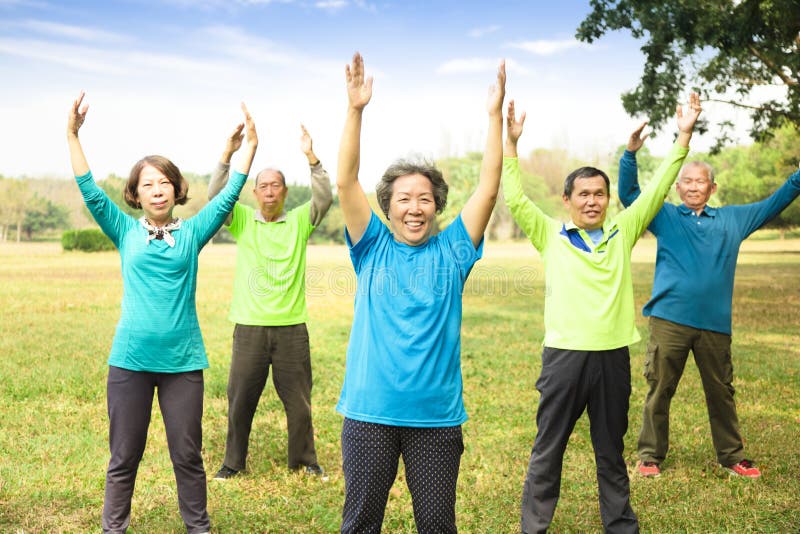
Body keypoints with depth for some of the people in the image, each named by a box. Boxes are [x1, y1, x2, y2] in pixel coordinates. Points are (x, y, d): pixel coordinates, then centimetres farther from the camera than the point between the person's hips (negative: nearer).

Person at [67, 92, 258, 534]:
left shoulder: (192, 232, 4)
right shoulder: (125, 231, 5)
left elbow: (227, 197, -1)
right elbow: (90, 191, -3)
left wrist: (249, 146, -8)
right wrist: (73, 136, -10)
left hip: (183, 360, 0)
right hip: (130, 360, 0)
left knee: (187, 455, 9)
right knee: (124, 456, 9)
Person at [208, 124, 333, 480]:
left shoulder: (299, 221, 6)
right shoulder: (242, 220, 7)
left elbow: (324, 198, -7)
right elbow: (215, 197, -6)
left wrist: (311, 157, -18)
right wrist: (228, 155, -18)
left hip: (291, 326, 0)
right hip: (249, 327, 0)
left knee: (298, 400, 8)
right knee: (240, 399, 8)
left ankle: (304, 460, 24)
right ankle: (233, 462, 23)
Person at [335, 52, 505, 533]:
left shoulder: (451, 251, 3)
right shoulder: (373, 249, 2)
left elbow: (488, 190, -3)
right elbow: (346, 183, -8)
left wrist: (495, 115, -9)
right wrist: (355, 110, -17)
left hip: (437, 414, 1)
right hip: (370, 410, 0)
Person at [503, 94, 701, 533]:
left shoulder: (622, 231, 9)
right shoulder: (550, 236, 3)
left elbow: (656, 190, 9)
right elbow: (515, 199, -4)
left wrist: (683, 138, 6)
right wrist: (511, 143, -9)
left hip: (613, 356, 2)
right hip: (564, 355, -2)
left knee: (611, 451, 16)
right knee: (548, 449, 7)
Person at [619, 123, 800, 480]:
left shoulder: (733, 219, 15)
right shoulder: (665, 217, 9)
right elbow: (628, 194, 4)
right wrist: (630, 155, -9)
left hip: (715, 323, 2)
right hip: (670, 320, -2)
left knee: (721, 392, 11)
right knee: (659, 390, 1)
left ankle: (732, 456, 24)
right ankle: (650, 456, 12)